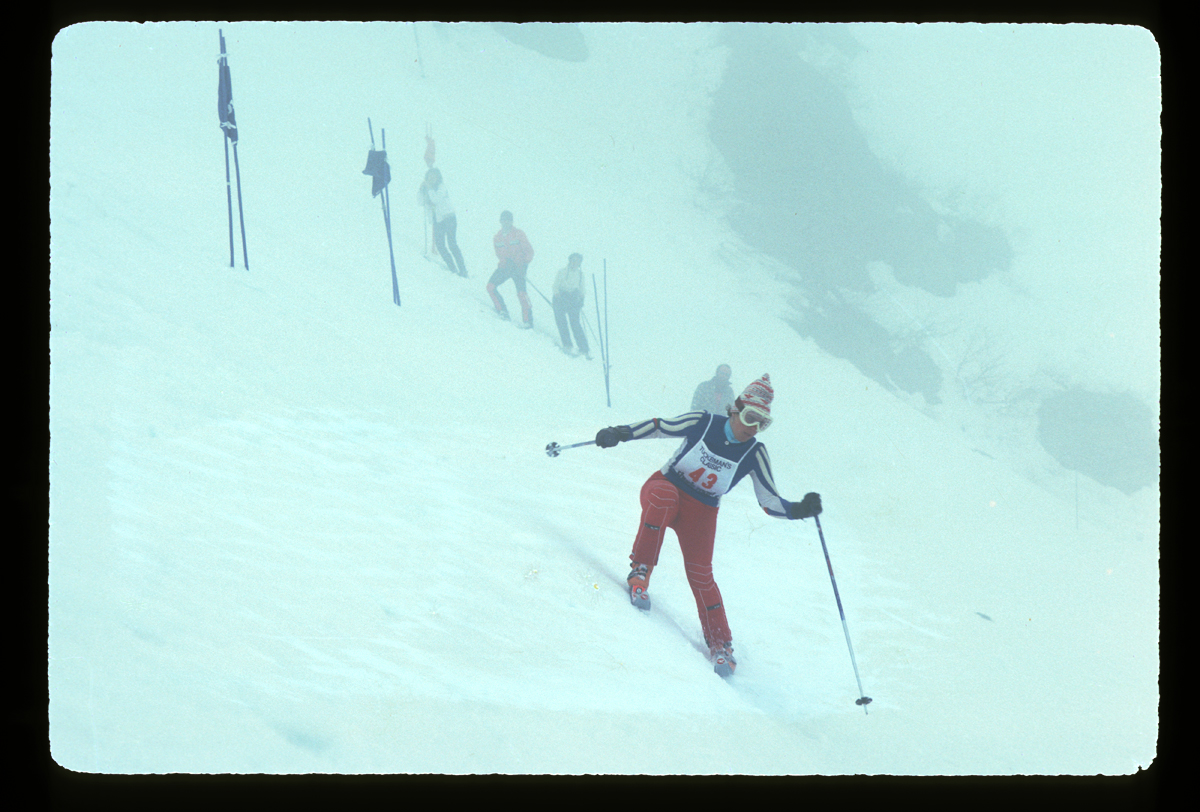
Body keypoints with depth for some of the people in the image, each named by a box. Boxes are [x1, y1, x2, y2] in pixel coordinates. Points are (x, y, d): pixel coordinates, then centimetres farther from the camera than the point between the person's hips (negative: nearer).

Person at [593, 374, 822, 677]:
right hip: (664, 487, -1)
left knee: (700, 573, -13)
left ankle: (719, 644, 4)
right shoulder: (702, 423, -14)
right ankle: (640, 570, -26)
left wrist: (799, 510, -26)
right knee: (663, 498, -38)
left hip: (701, 513, 1)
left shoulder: (755, 454, -10)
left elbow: (770, 502, -8)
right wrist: (621, 433, -12)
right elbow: (659, 426, -1)